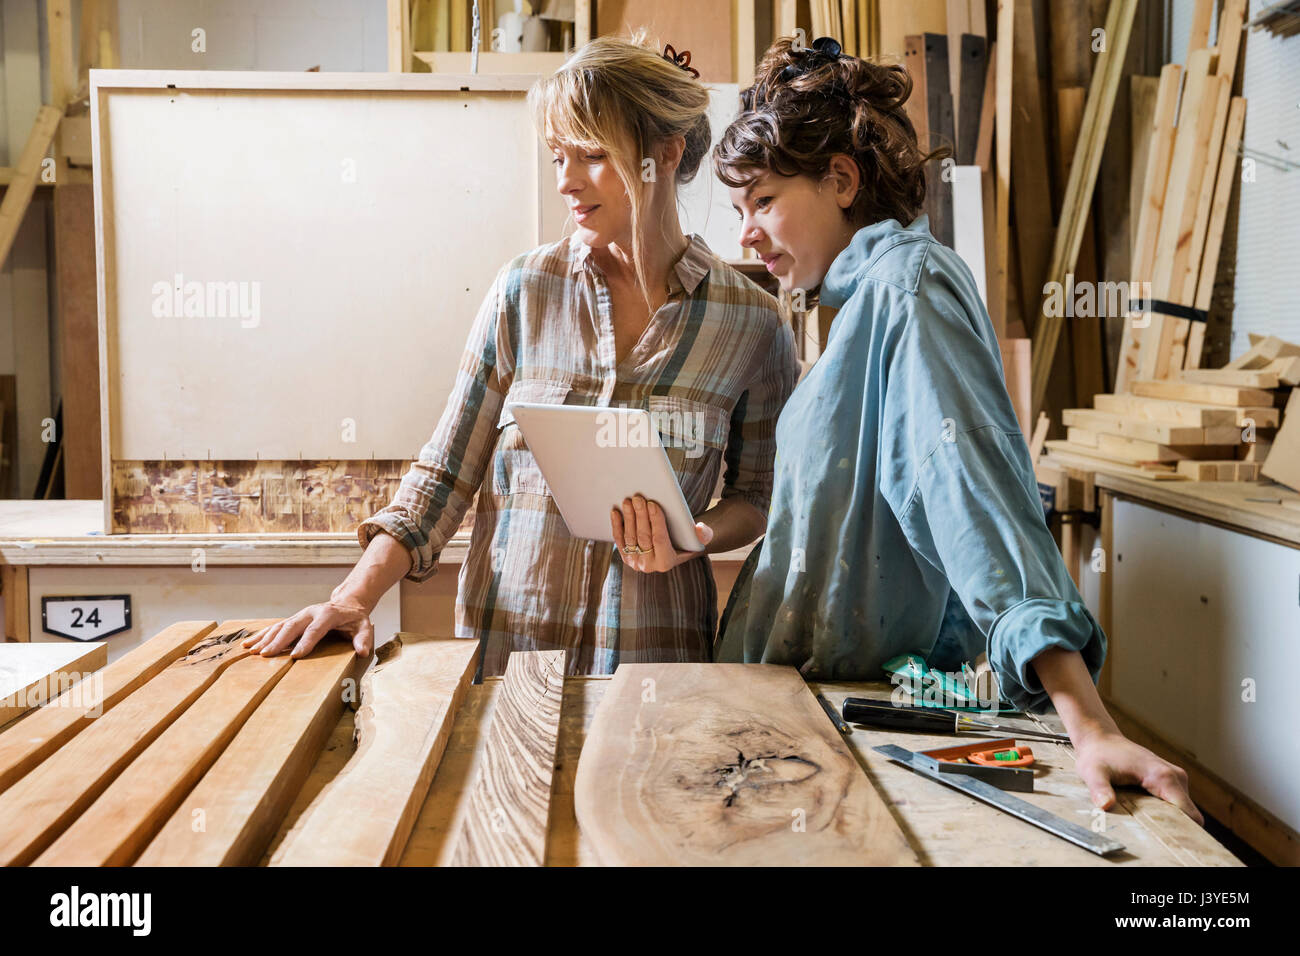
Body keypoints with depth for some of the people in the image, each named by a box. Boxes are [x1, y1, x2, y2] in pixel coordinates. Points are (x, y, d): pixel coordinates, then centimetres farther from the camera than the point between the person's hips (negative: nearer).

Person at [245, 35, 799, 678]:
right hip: (504, 643, 1)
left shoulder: (749, 321, -4)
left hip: (652, 647, 0)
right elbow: (445, 472, -1)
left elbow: (756, 494, 7)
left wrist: (696, 536, -14)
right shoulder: (524, 292, -3)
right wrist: (356, 595, -12)